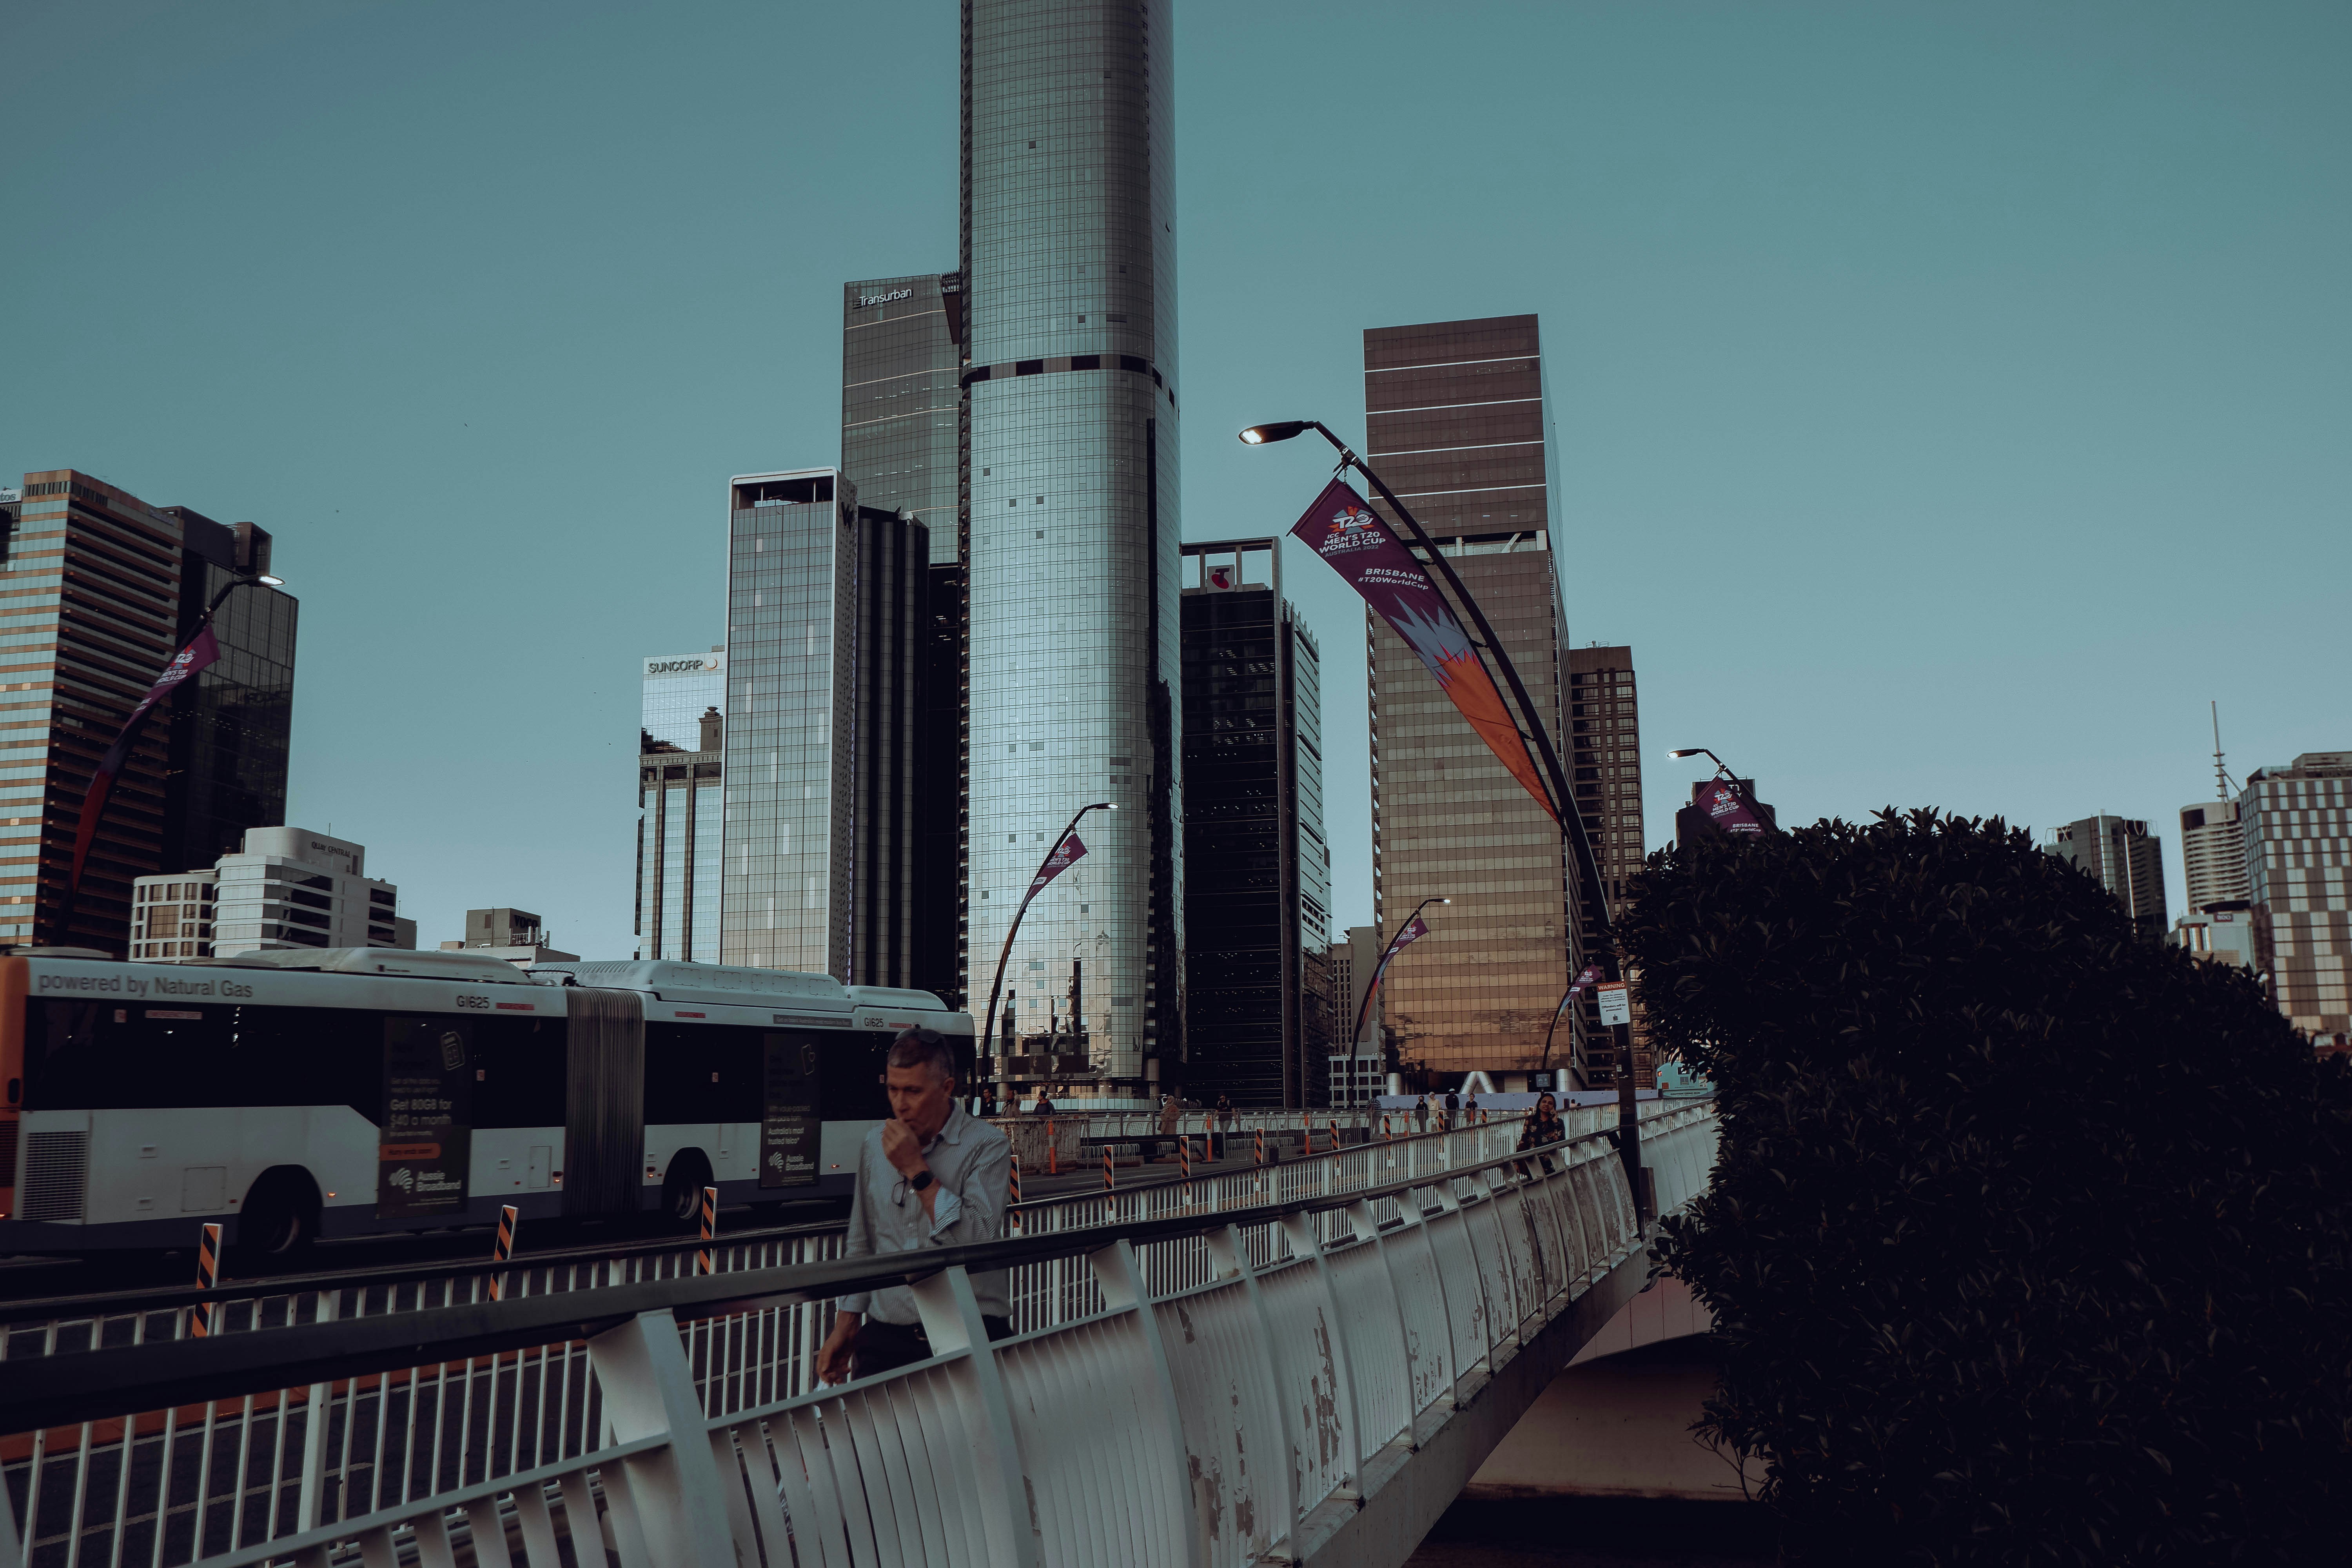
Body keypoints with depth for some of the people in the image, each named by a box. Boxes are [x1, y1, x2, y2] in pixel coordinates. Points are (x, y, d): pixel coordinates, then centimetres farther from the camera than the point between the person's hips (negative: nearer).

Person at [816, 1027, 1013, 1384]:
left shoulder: (987, 1146, -4)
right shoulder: (873, 1146, 13)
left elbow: (977, 1241, -17)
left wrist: (916, 1169, -14)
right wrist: (845, 1327, 17)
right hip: (886, 1338, 4)